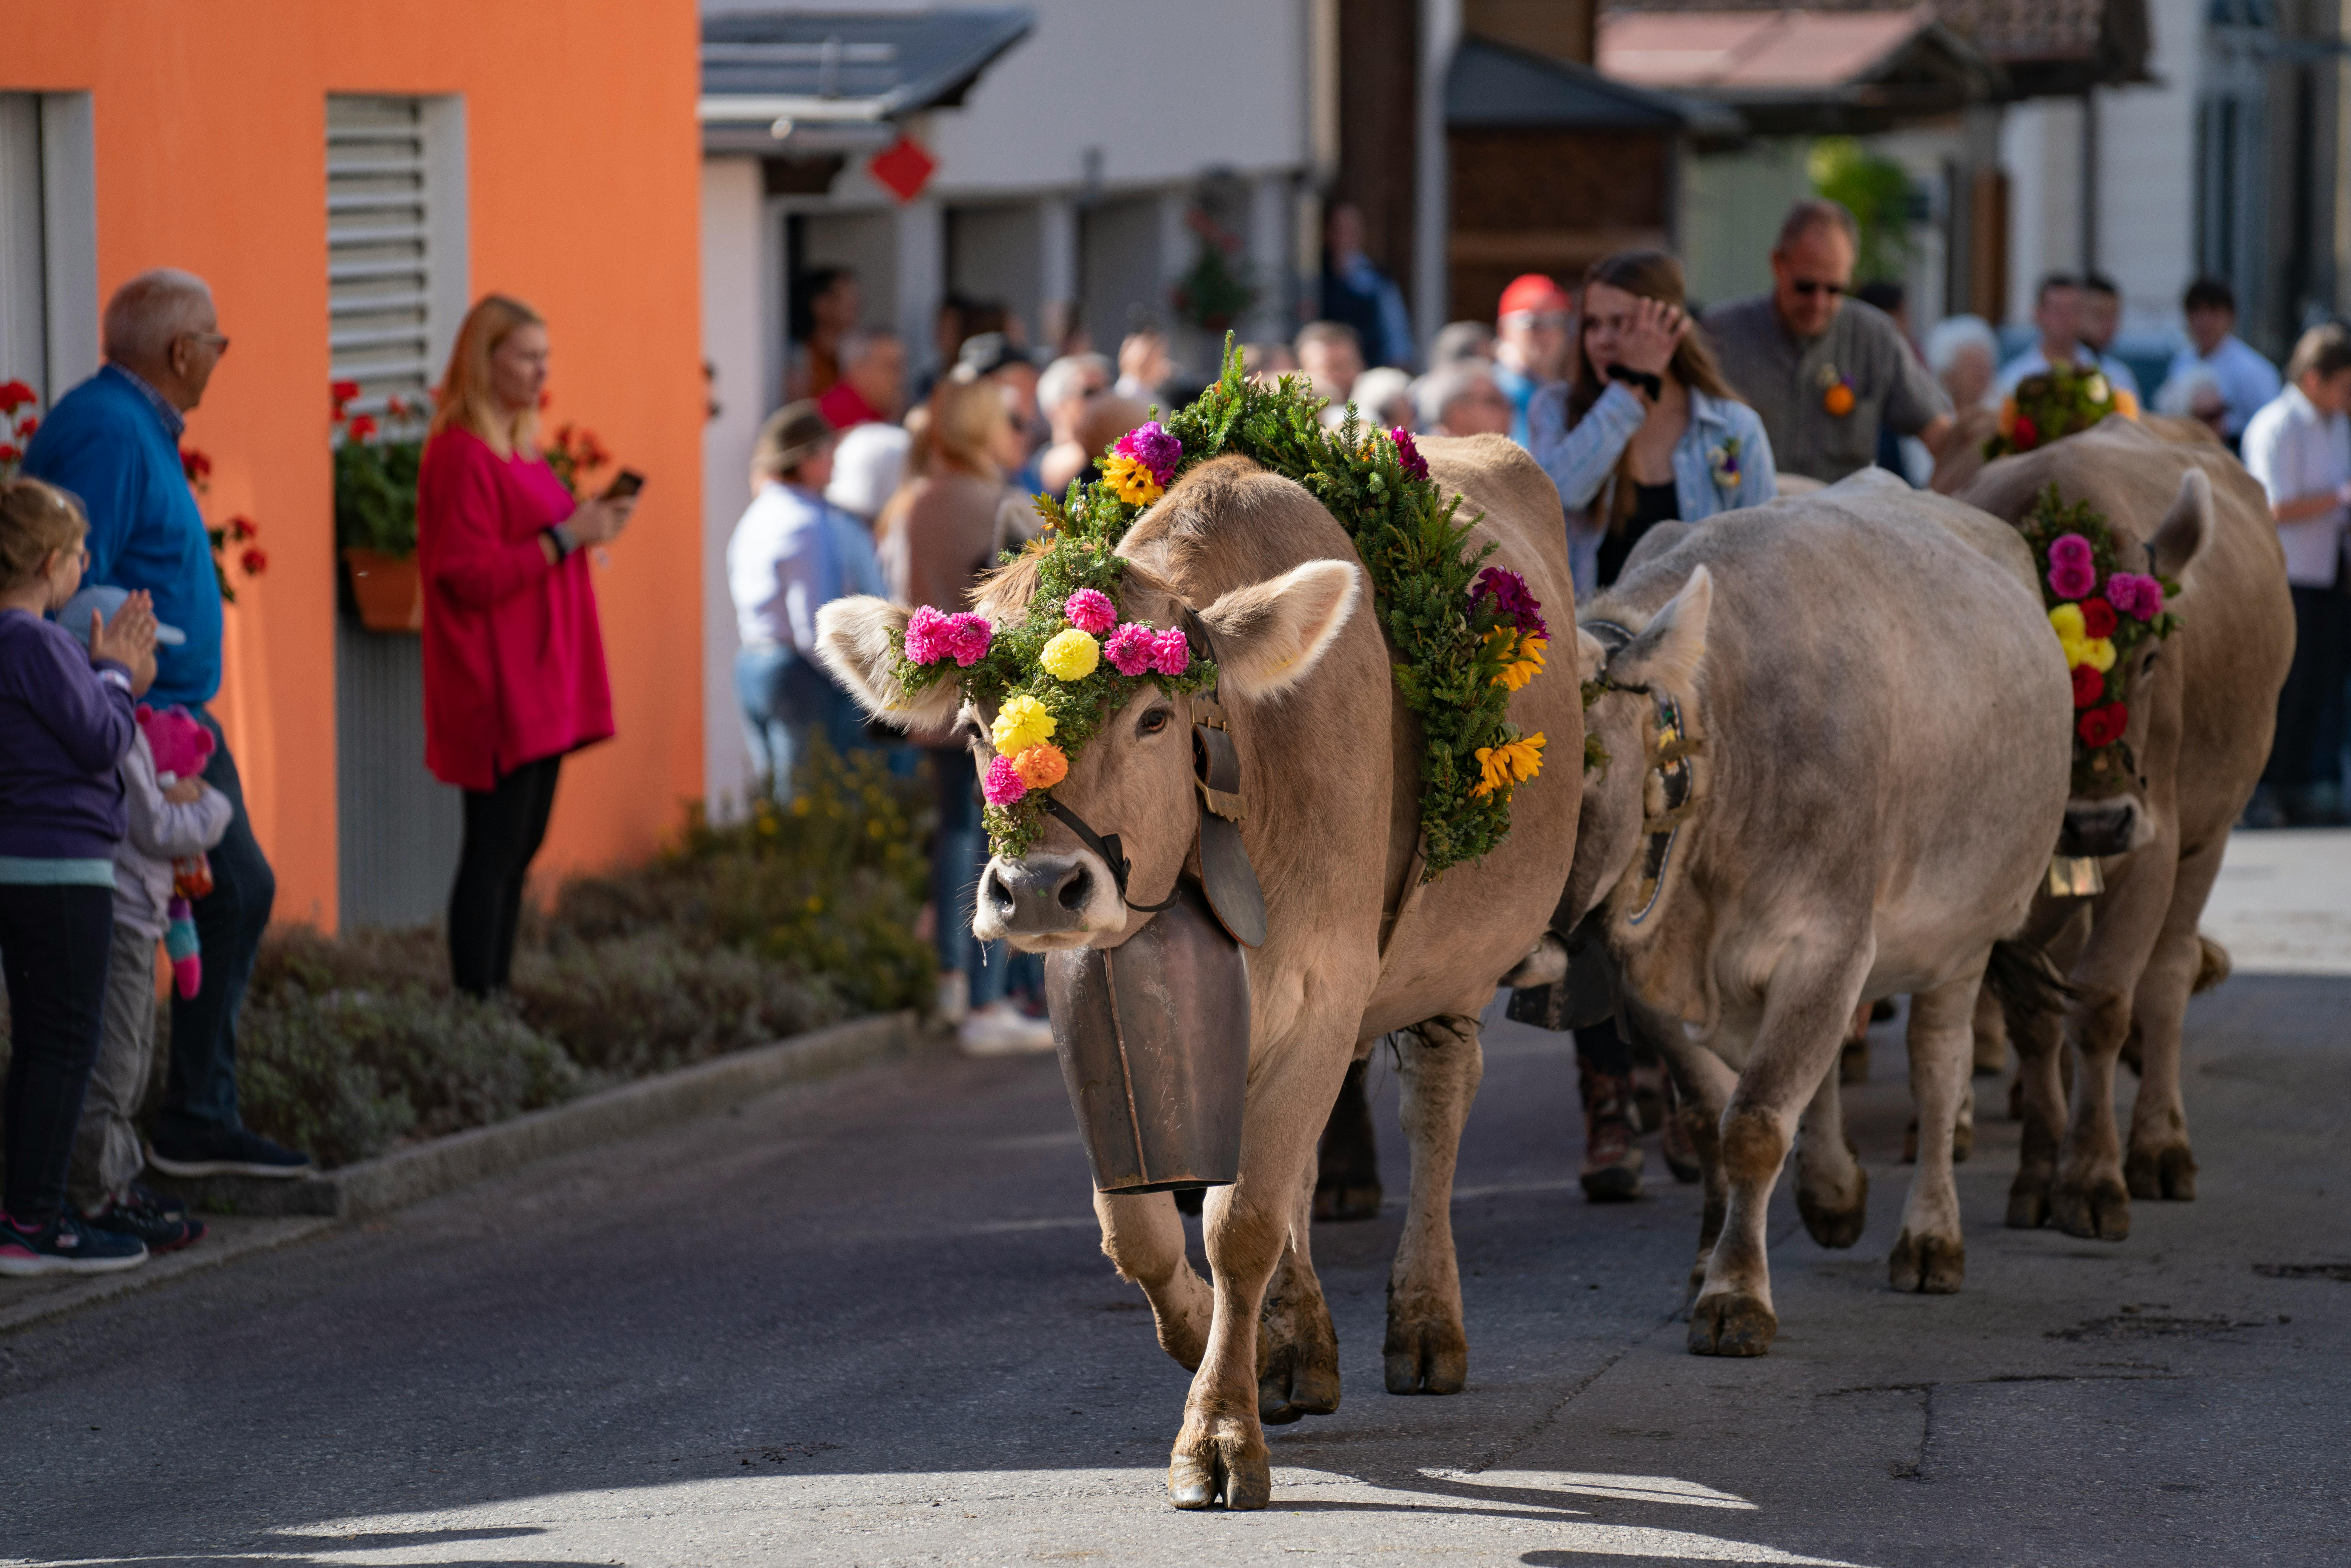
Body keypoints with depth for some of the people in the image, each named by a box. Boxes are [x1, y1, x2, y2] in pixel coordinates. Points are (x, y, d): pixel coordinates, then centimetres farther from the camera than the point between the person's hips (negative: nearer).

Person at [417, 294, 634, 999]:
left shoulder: (517, 448, 15)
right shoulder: (462, 455, -15)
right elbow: (474, 577, -20)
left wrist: (587, 524, 7)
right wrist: (565, 536, -20)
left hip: (542, 687, 10)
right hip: (498, 691, -10)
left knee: (521, 845, 13)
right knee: (495, 848, -8)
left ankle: (498, 995, 19)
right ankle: (475, 1001, -6)